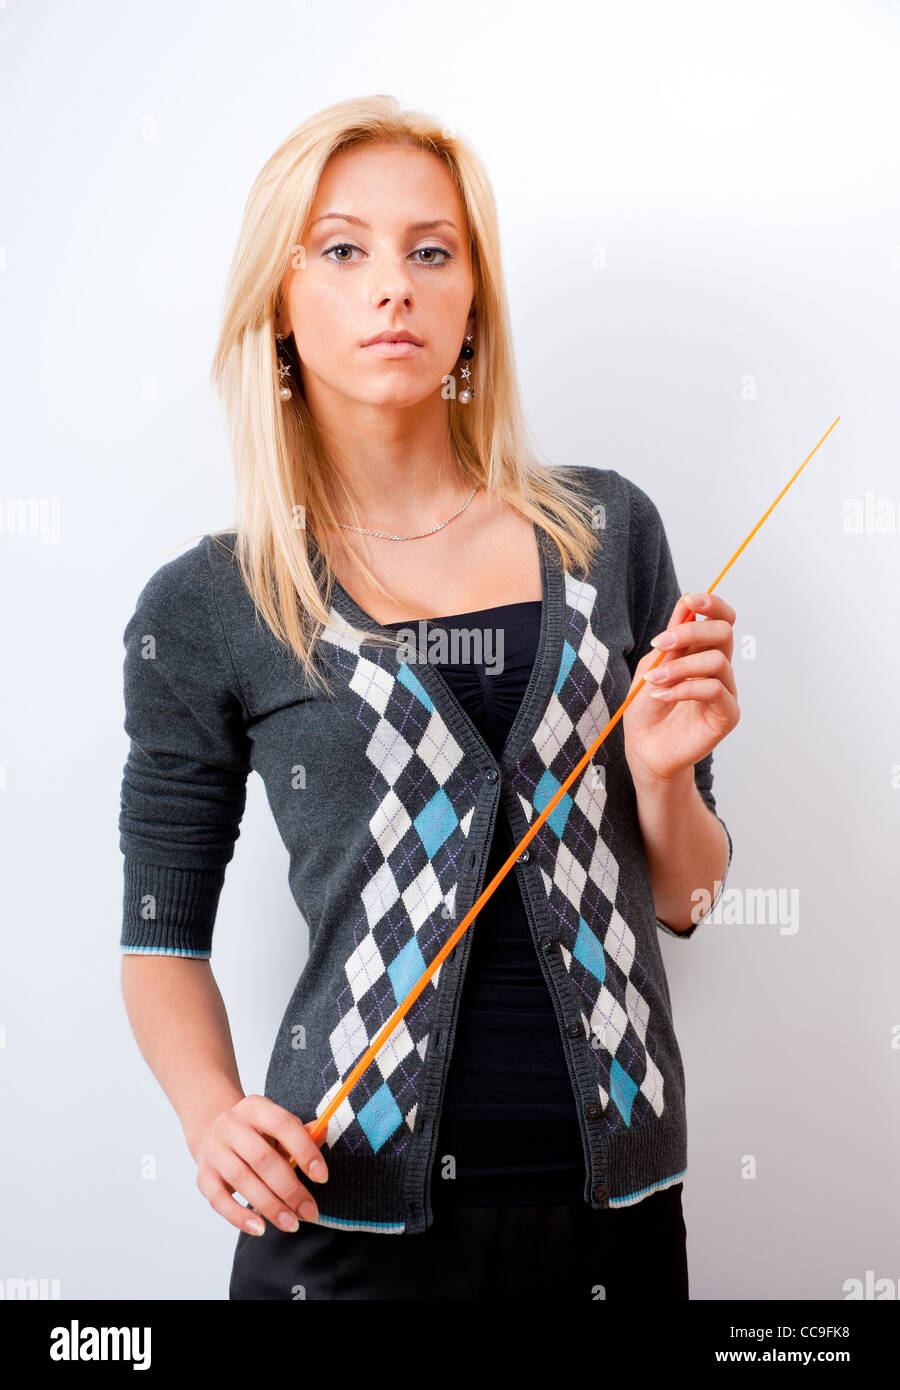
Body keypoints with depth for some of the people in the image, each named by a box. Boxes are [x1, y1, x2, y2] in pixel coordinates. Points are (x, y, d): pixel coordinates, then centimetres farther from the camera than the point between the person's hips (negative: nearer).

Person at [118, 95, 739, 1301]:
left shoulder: (606, 530, 1)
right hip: (354, 1213, -2)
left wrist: (663, 774, -13)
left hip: (616, 1200, 3)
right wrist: (212, 1110, -14)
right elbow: (163, 932, 3)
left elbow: (685, 899, 7)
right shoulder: (203, 611, -5)